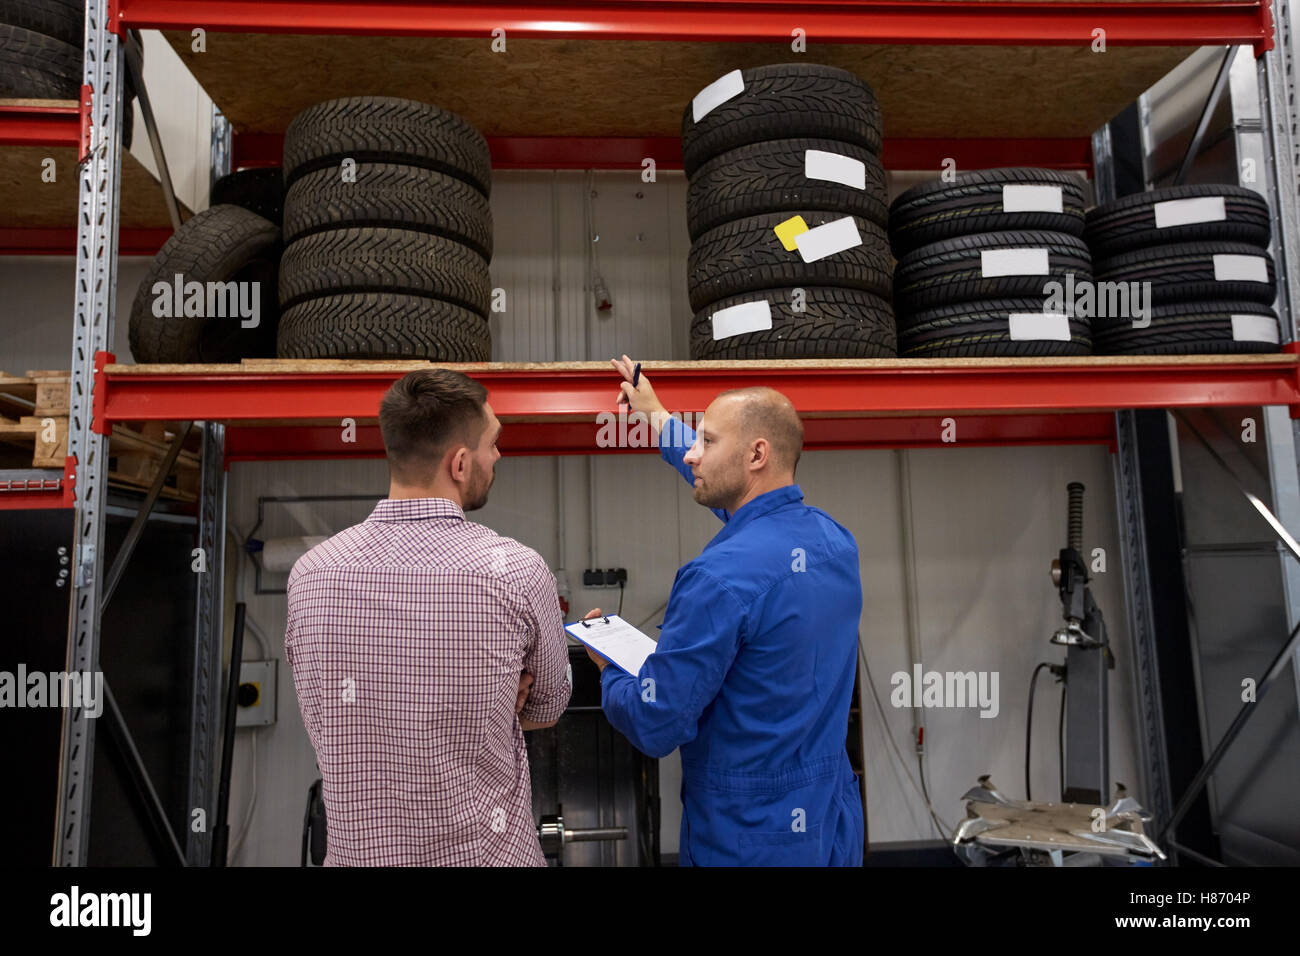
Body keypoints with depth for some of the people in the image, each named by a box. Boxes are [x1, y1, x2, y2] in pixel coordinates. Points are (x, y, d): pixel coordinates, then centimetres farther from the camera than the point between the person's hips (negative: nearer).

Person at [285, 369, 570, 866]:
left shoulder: (309, 573, -10)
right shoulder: (517, 572, -19)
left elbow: (326, 721, 2)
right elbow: (546, 710, -3)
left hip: (357, 848, 3)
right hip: (486, 851, -2)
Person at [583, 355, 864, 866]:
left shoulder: (721, 576, -27)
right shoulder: (835, 540, -3)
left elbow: (654, 726, -22)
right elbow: (737, 491, 16)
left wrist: (607, 668, -1)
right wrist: (658, 418, 26)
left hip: (753, 840, -7)